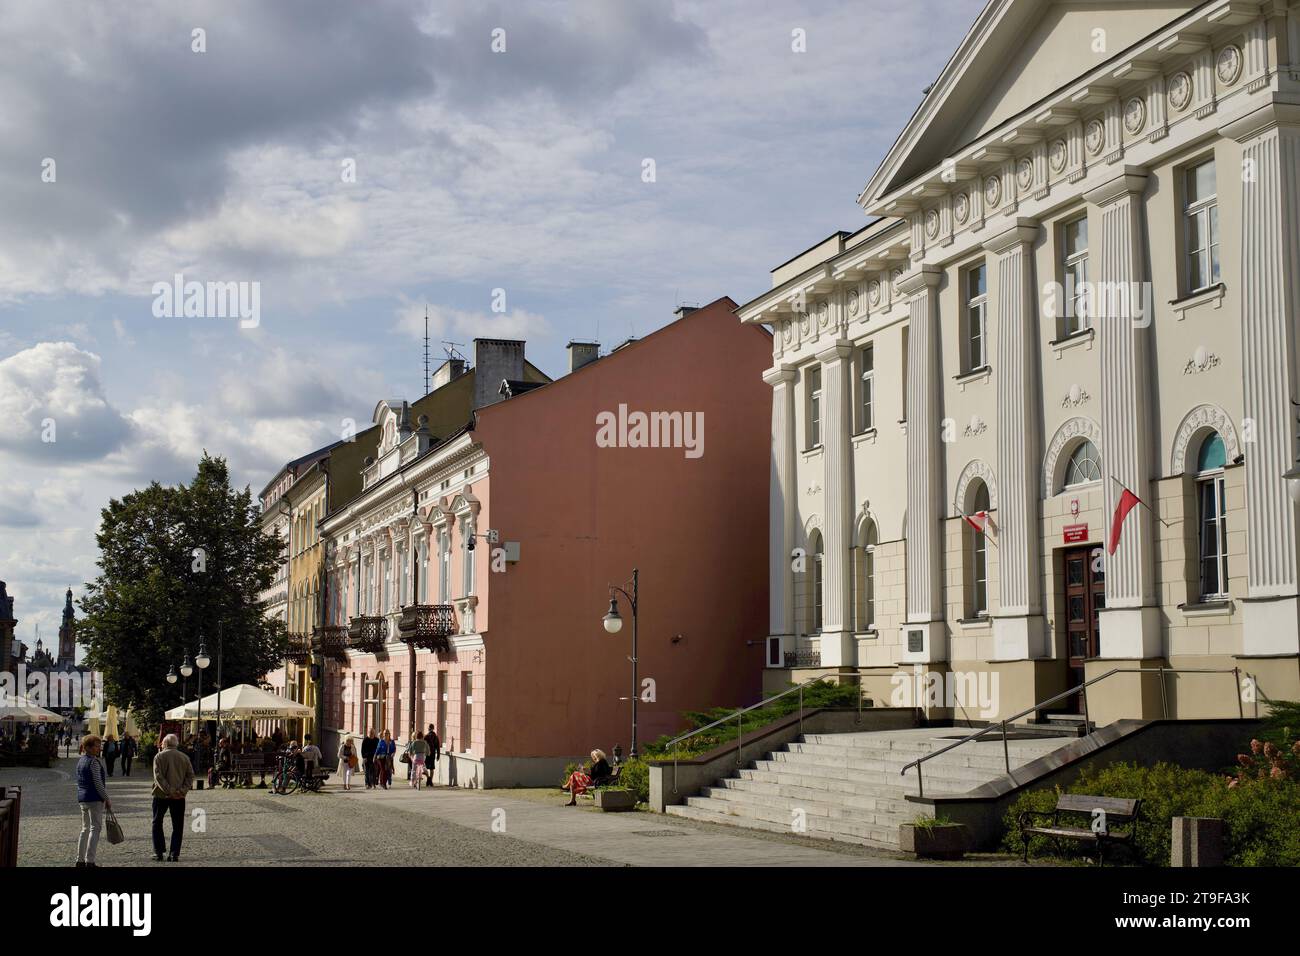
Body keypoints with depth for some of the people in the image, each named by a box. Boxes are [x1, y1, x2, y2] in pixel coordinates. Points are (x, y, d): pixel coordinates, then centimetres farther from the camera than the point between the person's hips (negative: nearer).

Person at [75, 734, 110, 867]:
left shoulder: (80, 760, 14)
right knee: (95, 828, -6)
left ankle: (80, 860, 18)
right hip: (95, 799, -9)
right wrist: (107, 799, -10)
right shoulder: (94, 761, -13)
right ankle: (89, 861, -11)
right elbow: (98, 783, -17)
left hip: (82, 798, 9)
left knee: (85, 829, 16)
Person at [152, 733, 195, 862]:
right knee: (177, 826, 7)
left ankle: (158, 852, 10)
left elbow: (158, 776, -14)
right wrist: (182, 790, -9)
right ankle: (174, 854, 1)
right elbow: (190, 775, -2)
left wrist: (168, 790, -17)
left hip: (161, 795, -2)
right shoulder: (184, 757, 6)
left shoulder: (159, 756, -3)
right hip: (179, 798, 2)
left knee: (157, 823, 13)